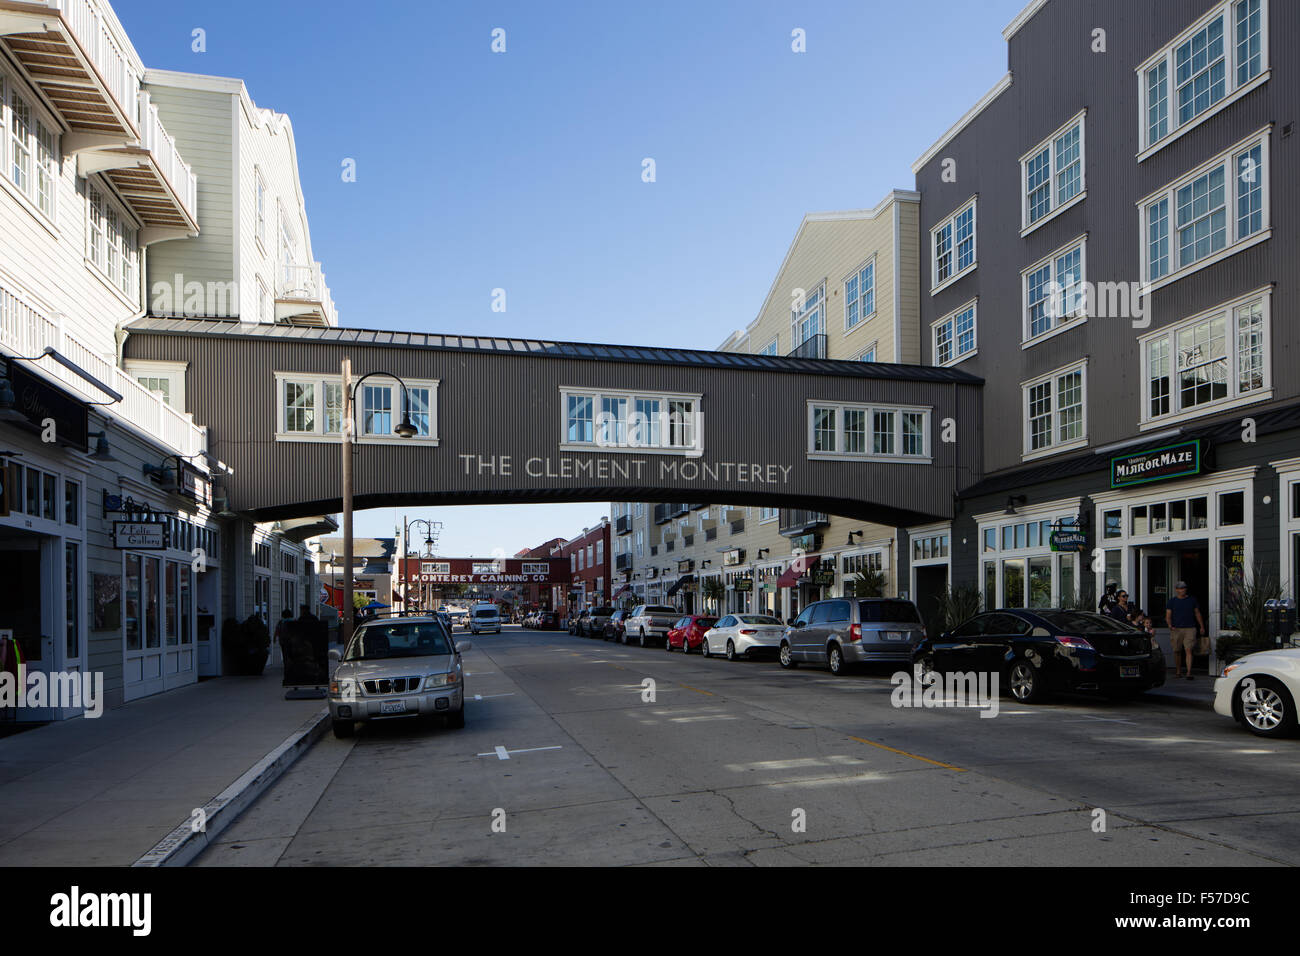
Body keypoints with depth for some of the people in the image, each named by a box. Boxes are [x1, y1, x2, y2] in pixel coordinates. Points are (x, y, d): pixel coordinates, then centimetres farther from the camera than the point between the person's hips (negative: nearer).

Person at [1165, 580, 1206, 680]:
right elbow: (1168, 616, 2)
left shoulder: (1192, 600, 10)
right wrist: (1170, 625, -15)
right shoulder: (1171, 601, 6)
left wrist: (1202, 627, 15)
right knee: (1177, 651, 7)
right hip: (1176, 629, 0)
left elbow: (1197, 614, 17)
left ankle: (1189, 673, -15)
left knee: (1189, 650, -12)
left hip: (1190, 629, 0)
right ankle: (1178, 672, 19)